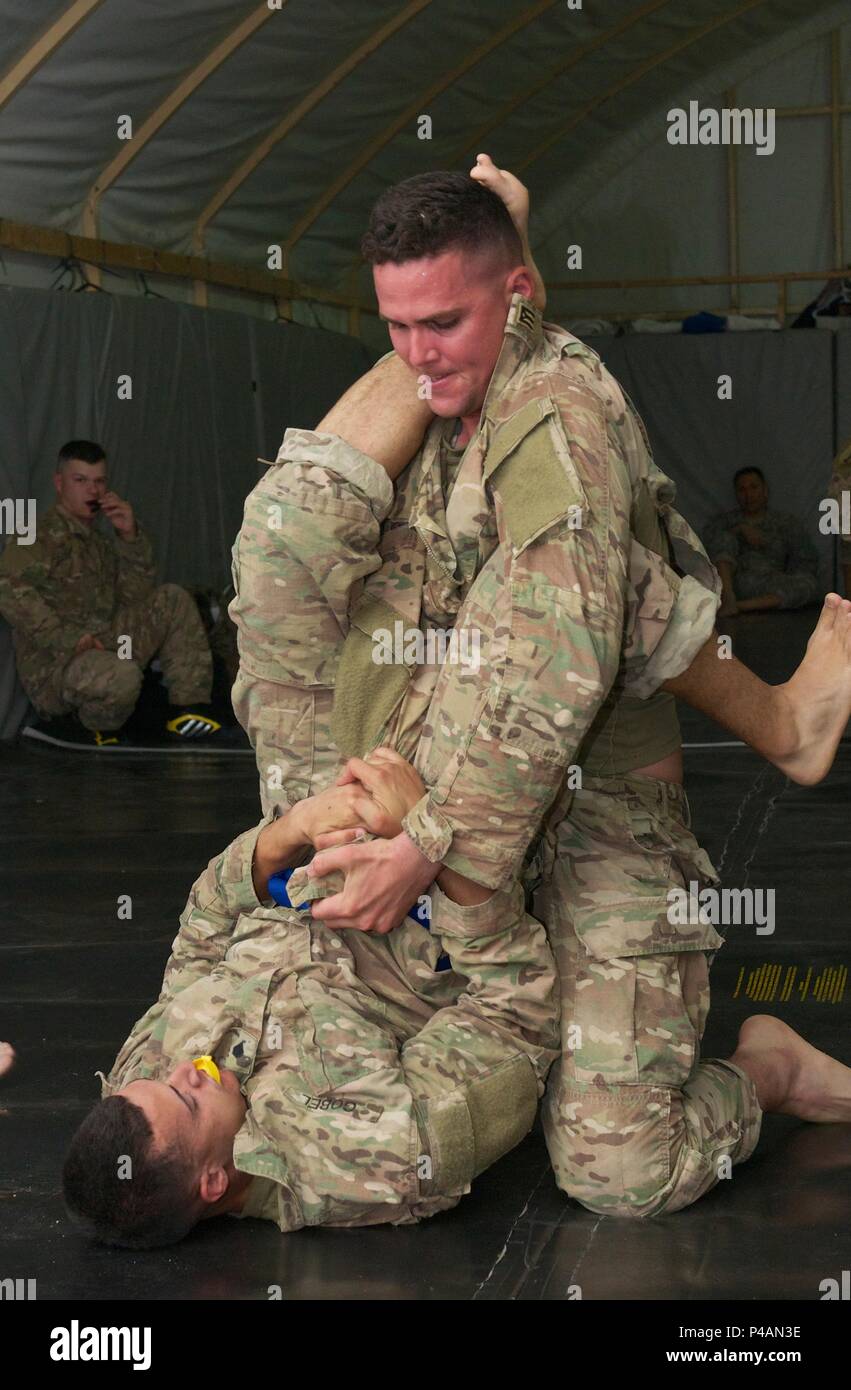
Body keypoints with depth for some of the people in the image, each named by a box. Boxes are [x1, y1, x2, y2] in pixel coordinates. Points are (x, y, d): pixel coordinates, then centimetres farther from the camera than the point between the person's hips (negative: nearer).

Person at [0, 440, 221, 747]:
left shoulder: (98, 543, 20)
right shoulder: (46, 535, -7)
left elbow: (138, 595, 13)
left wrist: (130, 537, 1)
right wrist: (68, 638, -27)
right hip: (54, 666, -8)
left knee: (172, 600, 6)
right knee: (122, 676, -39)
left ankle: (187, 711, 1)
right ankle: (70, 724, -8)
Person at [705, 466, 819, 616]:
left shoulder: (786, 523, 20)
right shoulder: (726, 521, 23)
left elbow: (808, 560, 10)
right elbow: (711, 536, 1)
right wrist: (741, 529, -11)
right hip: (729, 584, 0)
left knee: (808, 583, -27)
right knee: (724, 538, -19)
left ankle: (743, 605, -39)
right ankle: (728, 598, -39)